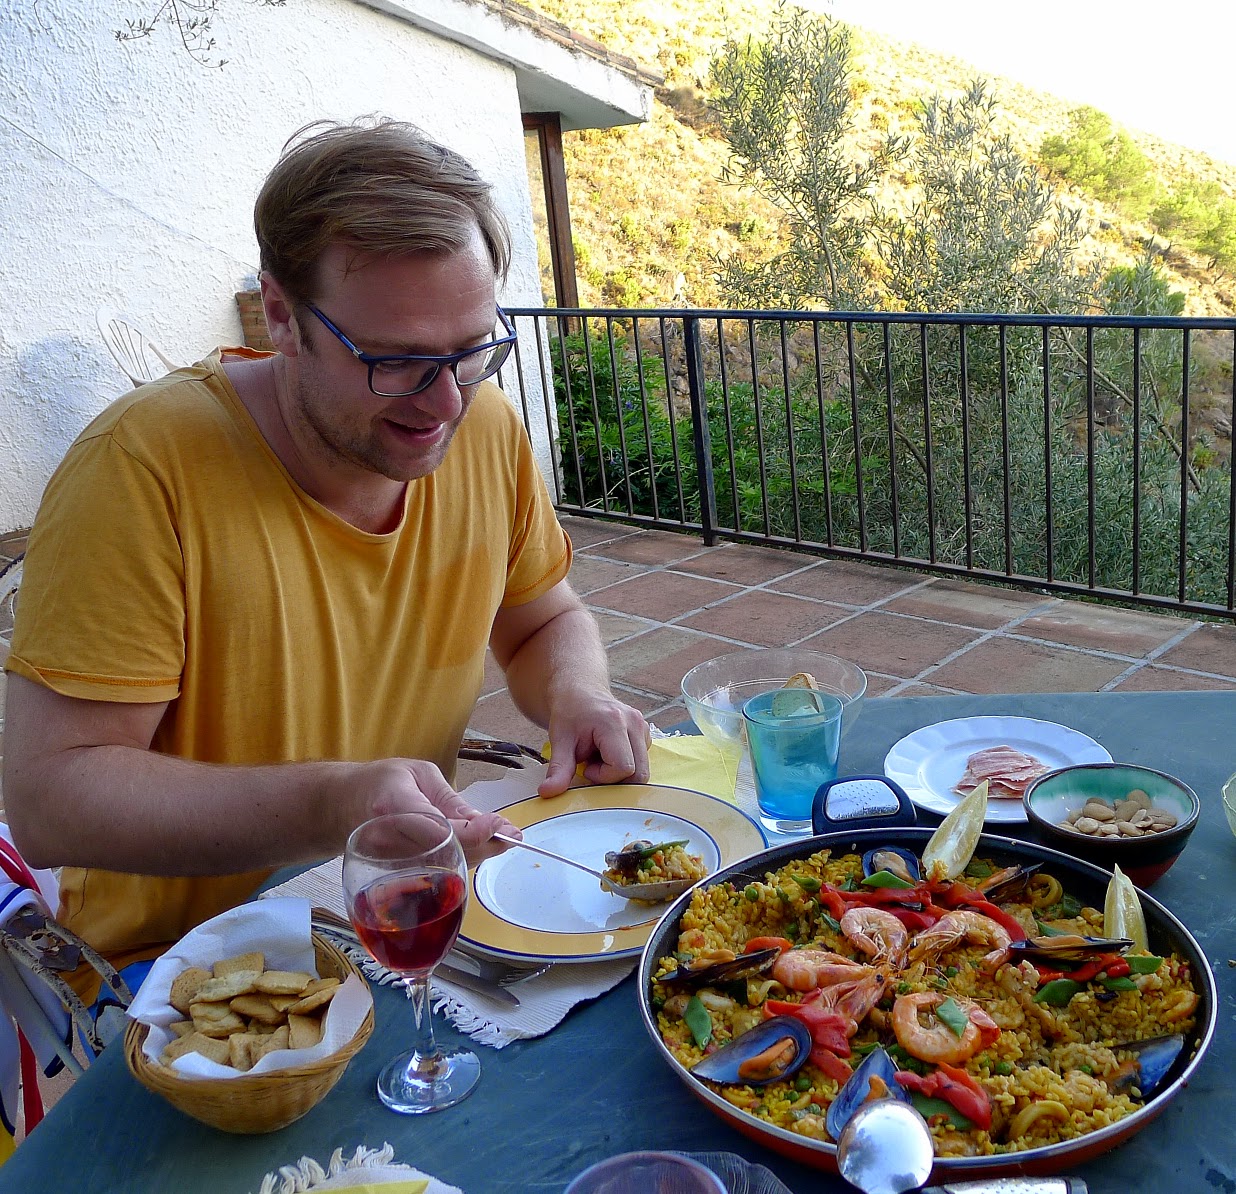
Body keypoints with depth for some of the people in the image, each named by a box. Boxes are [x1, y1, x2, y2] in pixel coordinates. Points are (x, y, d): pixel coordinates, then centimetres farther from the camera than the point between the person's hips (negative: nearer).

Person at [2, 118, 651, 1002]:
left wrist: (576, 697, -12)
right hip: (189, 955, -2)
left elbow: (546, 621, 11)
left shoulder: (487, 428, -6)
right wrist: (326, 805, -35)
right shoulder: (145, 467, -23)